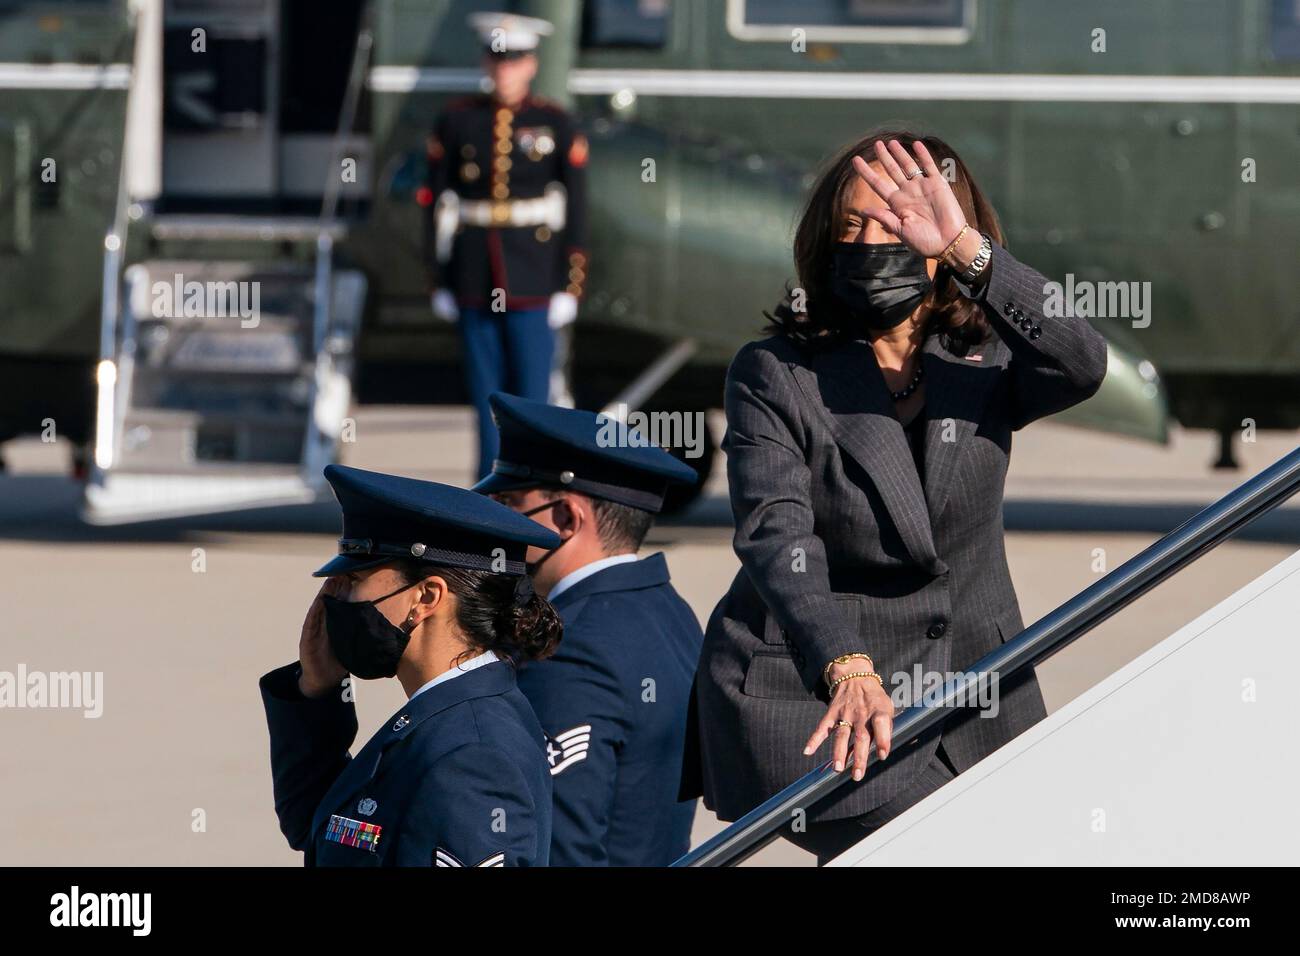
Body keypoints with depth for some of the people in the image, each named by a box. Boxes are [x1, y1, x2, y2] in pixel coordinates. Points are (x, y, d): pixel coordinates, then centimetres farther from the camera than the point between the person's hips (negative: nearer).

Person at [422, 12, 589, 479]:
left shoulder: (556, 125, 0)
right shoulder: (456, 122, 4)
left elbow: (575, 212, 0)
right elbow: (436, 204, 6)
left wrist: (569, 288, -4)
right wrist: (439, 283, 3)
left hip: (533, 282, -2)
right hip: (474, 280, 2)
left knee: (531, 391, -5)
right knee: (485, 392, 6)